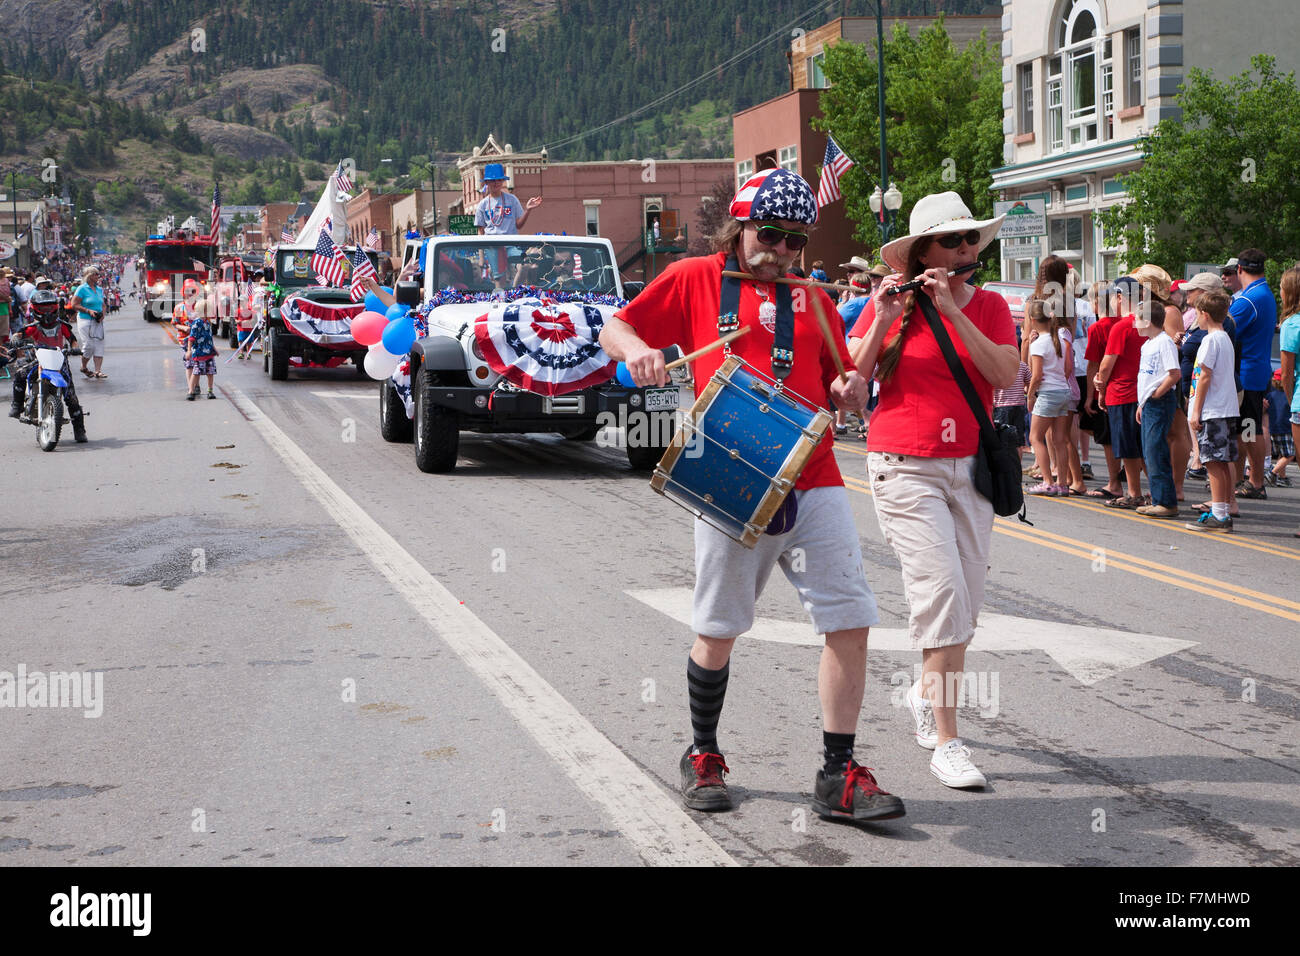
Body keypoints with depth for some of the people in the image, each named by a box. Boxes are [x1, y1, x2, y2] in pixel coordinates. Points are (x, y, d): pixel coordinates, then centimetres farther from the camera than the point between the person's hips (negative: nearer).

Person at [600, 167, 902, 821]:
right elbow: (614, 330, 10)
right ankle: (703, 757, 28)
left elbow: (836, 383, 24)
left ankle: (839, 776, 3)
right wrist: (637, 349, -13)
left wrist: (850, 390, 1)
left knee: (850, 620, -5)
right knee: (718, 632, 6)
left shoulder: (813, 299, 17)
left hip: (814, 480, 3)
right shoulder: (696, 278, 8)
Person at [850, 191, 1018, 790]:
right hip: (904, 466, -4)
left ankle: (926, 693, 36)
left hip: (970, 467, 4)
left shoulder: (989, 306, 6)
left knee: (966, 601, 8)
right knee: (942, 591, -16)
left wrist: (953, 310, -17)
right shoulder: (887, 305, 0)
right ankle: (945, 741, -12)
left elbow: (1006, 374, -11)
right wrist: (882, 322, -17)